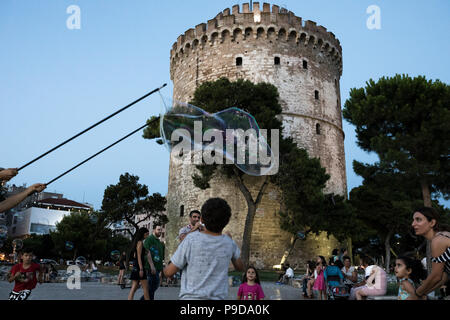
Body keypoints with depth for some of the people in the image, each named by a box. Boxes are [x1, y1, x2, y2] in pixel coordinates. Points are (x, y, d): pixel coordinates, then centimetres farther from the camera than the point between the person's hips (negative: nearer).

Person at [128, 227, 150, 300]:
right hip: (139, 266, -9)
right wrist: (141, 269, -20)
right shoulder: (140, 242, -10)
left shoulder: (138, 242, 18)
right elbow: (139, 256, -16)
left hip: (135, 267, 9)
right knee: (145, 288, -3)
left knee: (134, 288, 5)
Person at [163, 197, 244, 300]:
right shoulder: (228, 243, -3)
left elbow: (169, 272, -5)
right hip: (218, 297, 3)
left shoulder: (191, 239, -12)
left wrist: (166, 267, 19)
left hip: (190, 296, -2)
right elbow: (240, 267, 17)